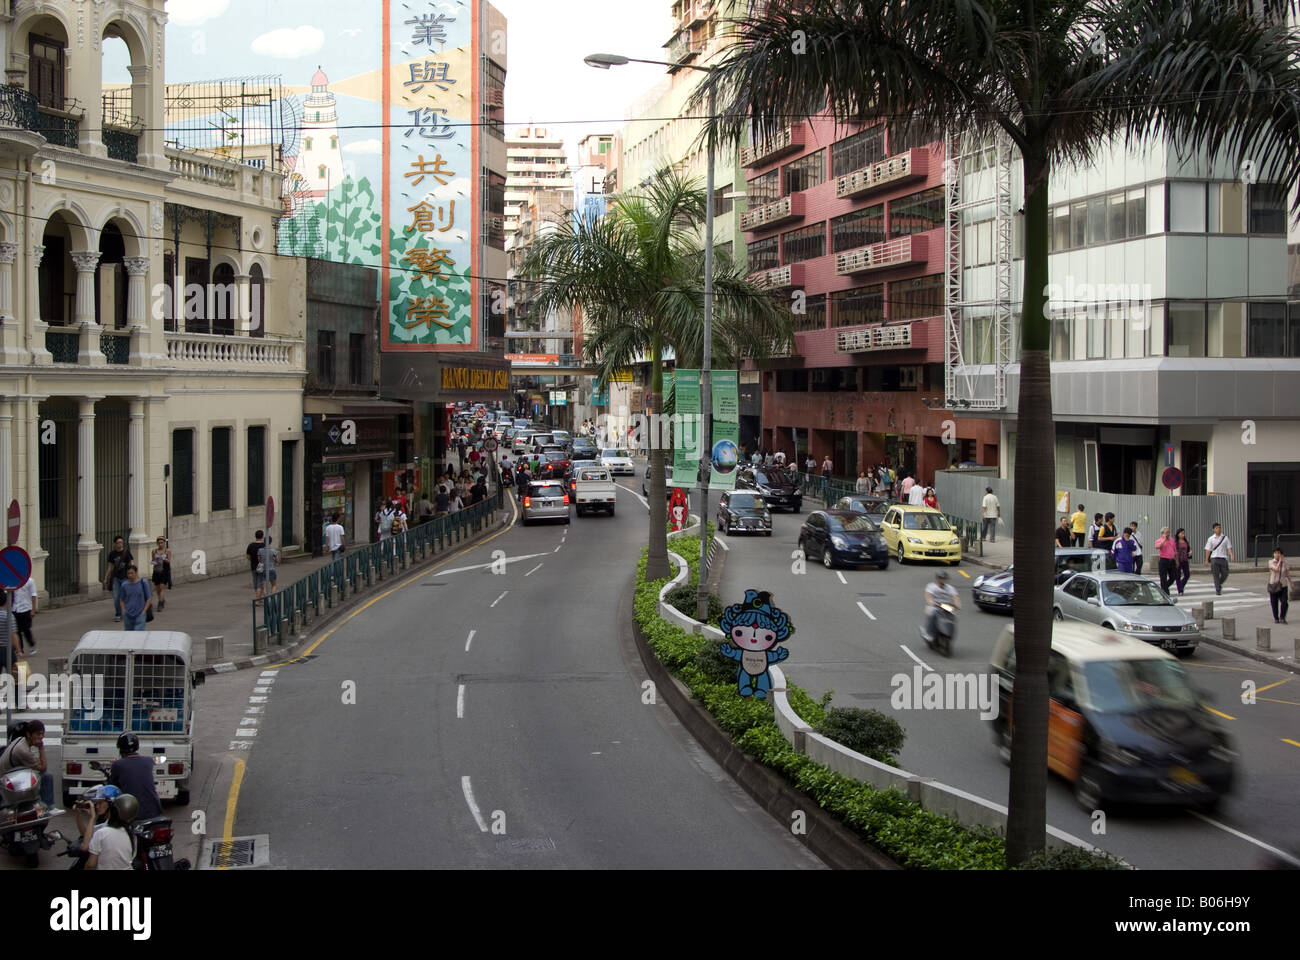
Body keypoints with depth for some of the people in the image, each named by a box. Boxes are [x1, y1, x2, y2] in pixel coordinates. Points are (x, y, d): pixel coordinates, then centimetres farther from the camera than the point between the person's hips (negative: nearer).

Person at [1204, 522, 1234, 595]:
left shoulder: (1225, 537, 6)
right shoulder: (1211, 539, 4)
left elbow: (1229, 547, 2)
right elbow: (1208, 550, 5)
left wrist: (1231, 555, -14)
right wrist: (1206, 560, 2)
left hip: (1223, 558, 1)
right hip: (1214, 558, -1)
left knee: (1224, 574, 0)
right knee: (1216, 575, -5)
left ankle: (1219, 584, 28)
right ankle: (1217, 590, 0)